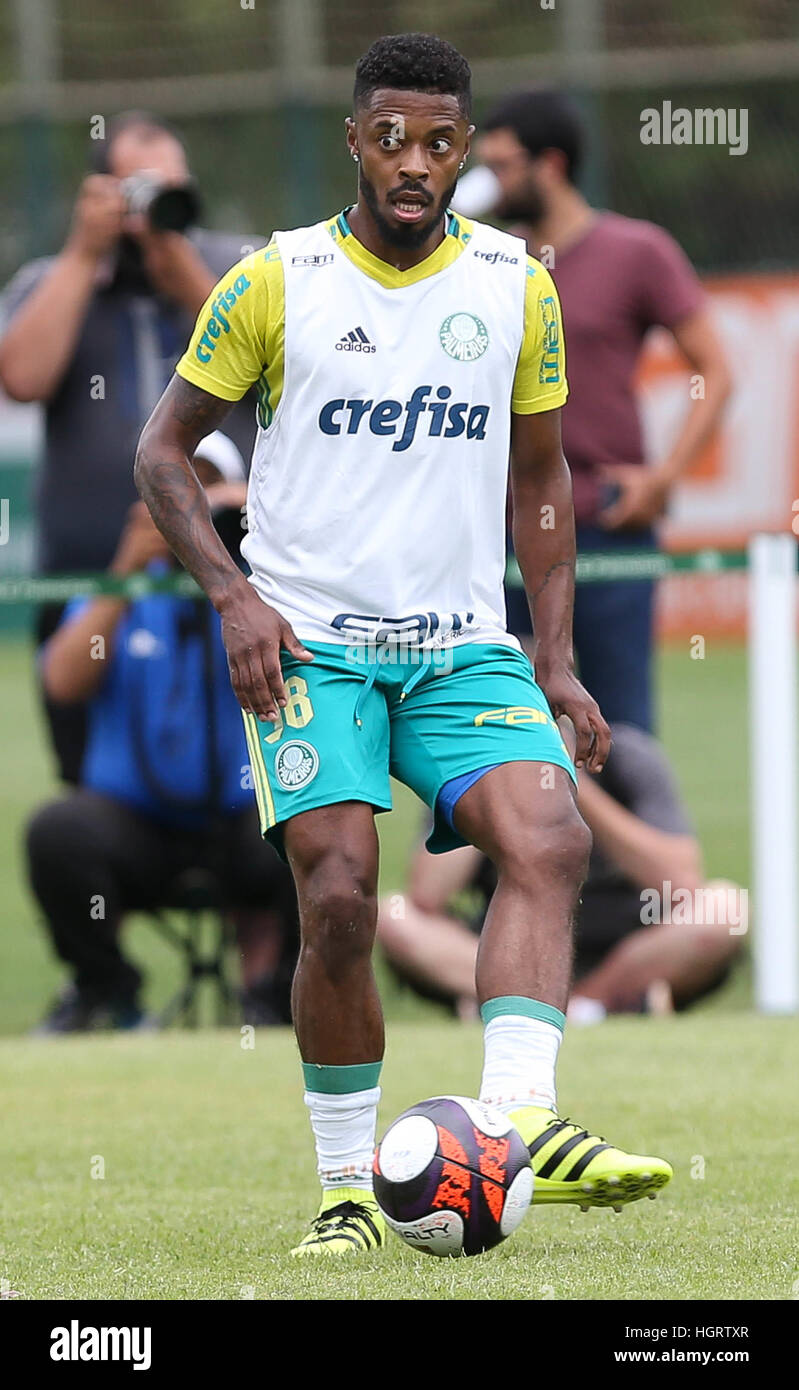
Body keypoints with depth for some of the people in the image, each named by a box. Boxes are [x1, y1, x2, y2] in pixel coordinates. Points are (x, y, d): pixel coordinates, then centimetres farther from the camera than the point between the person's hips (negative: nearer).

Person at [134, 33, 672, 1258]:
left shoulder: (518, 286, 5)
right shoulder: (275, 282, -2)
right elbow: (164, 448, 5)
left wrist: (556, 663, 9)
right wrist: (233, 594, -10)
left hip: (464, 647, 2)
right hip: (308, 646, -2)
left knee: (550, 838, -23)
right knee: (340, 903, -14)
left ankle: (519, 1118, -34)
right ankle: (349, 1188, -1)